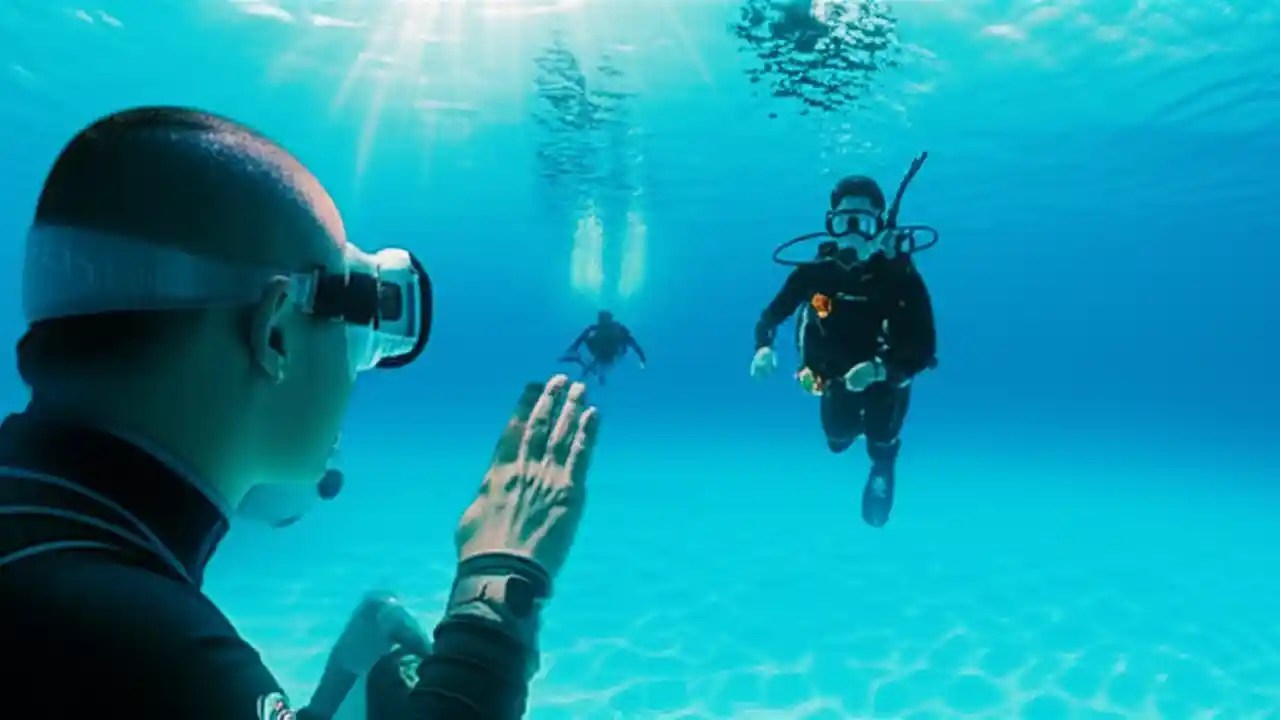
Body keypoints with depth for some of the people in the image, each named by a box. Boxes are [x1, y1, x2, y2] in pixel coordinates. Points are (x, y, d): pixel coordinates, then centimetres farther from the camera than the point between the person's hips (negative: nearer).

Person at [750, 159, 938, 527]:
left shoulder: (901, 276, -31)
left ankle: (881, 467, 50)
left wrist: (880, 370, -48)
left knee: (881, 442, 11)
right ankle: (853, 423, 53)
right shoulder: (815, 271, -24)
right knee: (839, 437, 14)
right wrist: (764, 348, -32)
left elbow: (924, 350, -32)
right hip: (835, 373, 2)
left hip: (884, 374, -2)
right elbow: (771, 315, -11)